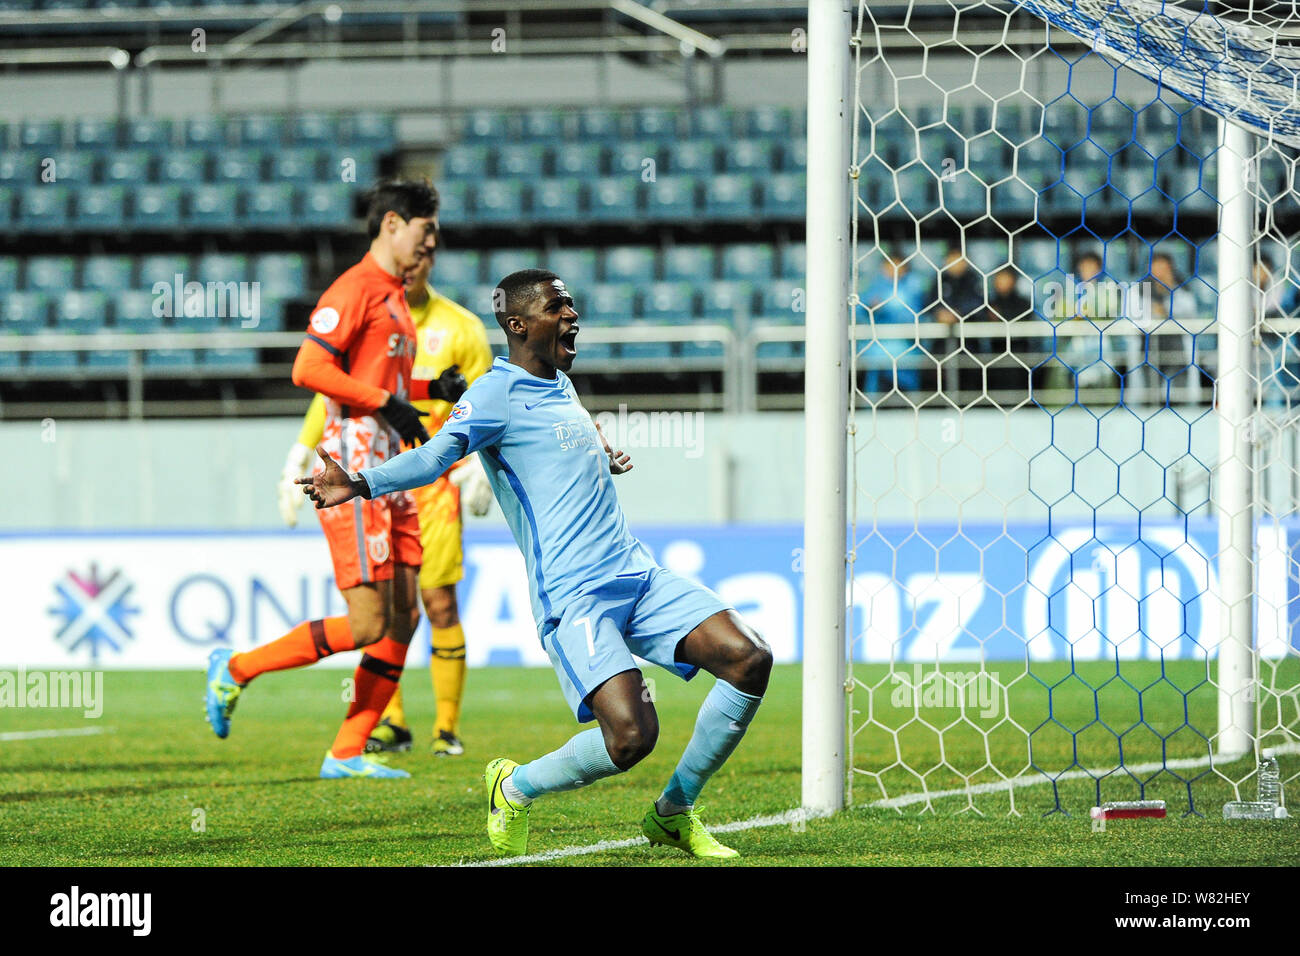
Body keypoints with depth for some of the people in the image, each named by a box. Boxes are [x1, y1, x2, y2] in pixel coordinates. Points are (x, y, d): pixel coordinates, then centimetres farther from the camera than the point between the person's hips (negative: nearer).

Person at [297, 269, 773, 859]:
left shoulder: (561, 385, 19)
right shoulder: (499, 392, -7)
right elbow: (438, 453, -20)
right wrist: (362, 484, -34)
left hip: (638, 576, 8)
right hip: (572, 596, -8)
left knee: (749, 660, -8)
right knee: (631, 736, -24)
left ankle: (673, 815, 10)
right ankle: (515, 789, 7)